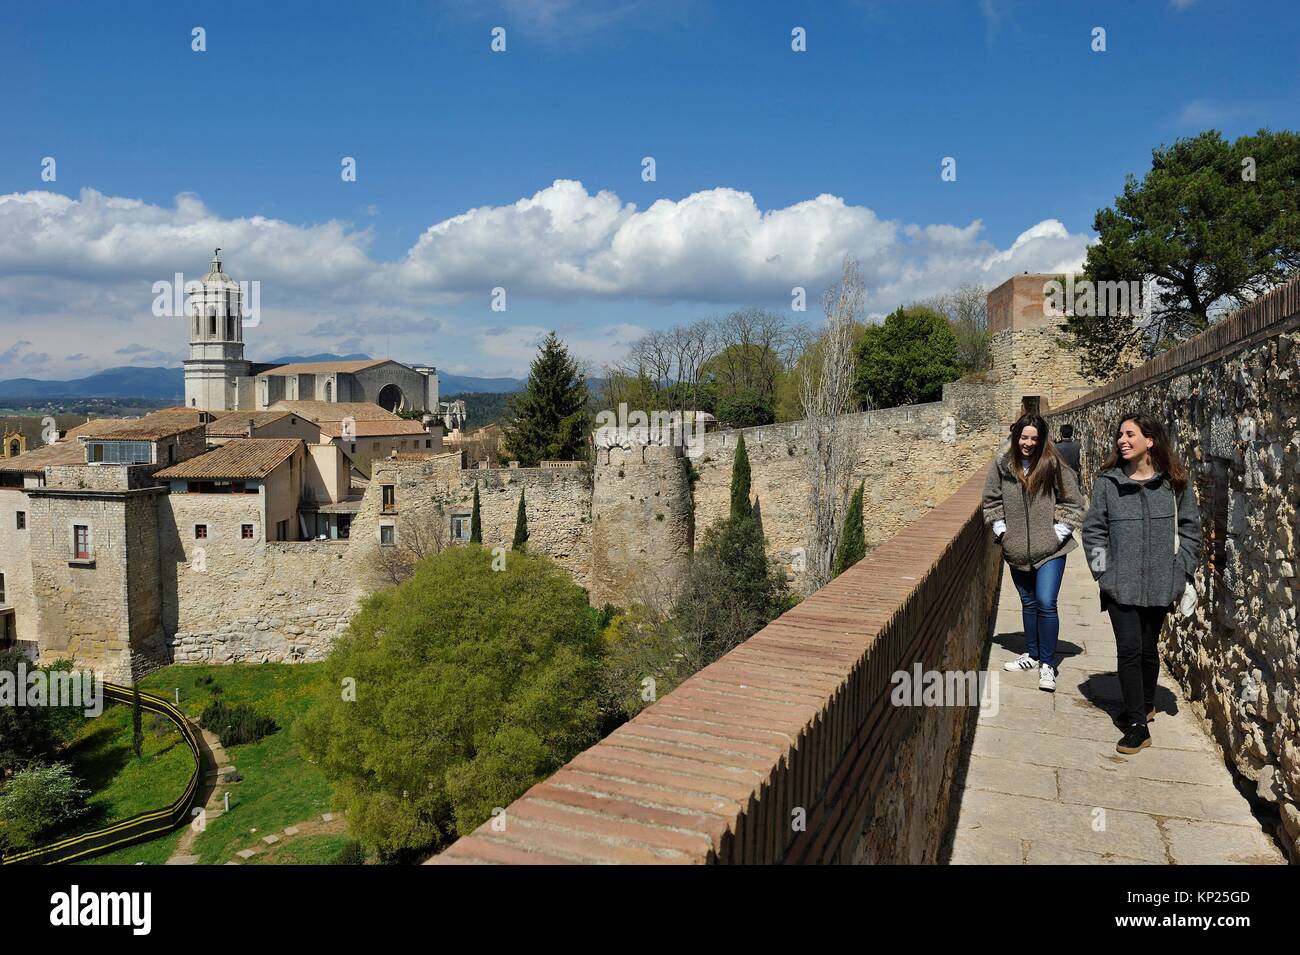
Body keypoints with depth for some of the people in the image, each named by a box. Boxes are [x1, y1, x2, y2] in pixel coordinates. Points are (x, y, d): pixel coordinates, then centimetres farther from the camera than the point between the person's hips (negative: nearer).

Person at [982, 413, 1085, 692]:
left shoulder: (1053, 466, -8)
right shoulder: (1002, 465, 0)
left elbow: (1073, 503, -2)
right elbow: (991, 501, 10)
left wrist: (1059, 532, -8)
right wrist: (1001, 529, 2)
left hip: (1050, 550, -3)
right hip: (1017, 550, 4)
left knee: (1046, 604, -8)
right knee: (1028, 603, 17)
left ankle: (1047, 664, 2)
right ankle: (1032, 654, 32)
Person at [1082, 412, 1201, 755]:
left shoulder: (1175, 482, 0)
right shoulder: (1107, 481, -1)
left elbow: (1190, 527, 6)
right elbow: (1093, 528, 4)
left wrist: (1183, 570, 1)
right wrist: (1101, 568, -3)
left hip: (1160, 584, 1)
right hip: (1121, 583, -1)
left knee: (1148, 647, 12)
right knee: (1128, 649, -4)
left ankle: (1145, 705, 36)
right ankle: (1137, 724, 5)